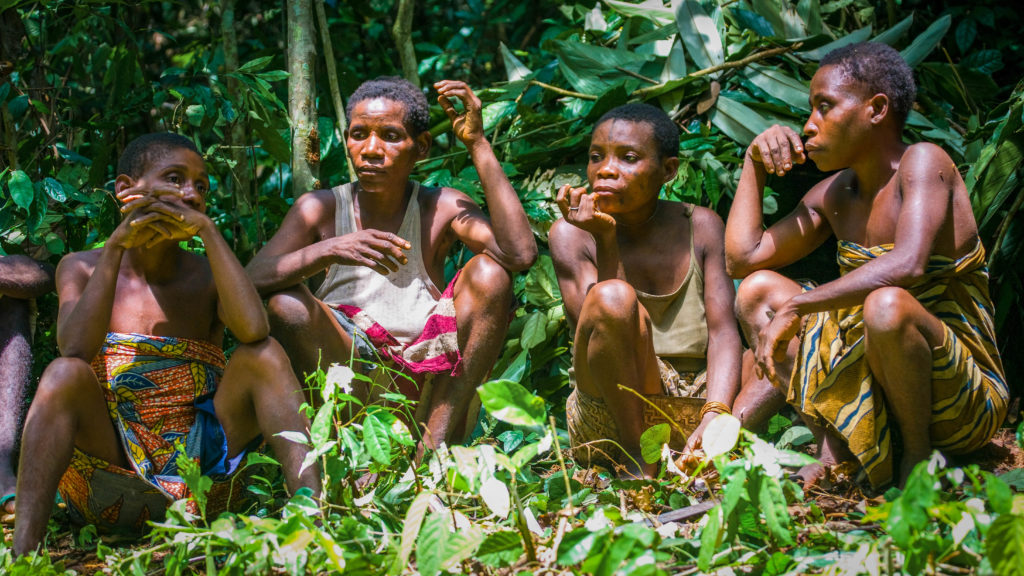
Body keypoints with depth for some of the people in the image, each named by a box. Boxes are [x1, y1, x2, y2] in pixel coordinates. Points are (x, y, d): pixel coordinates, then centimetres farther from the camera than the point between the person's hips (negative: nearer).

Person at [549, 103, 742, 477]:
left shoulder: (699, 226, 7)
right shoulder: (571, 235, 0)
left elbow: (722, 331, -4)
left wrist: (716, 416, -22)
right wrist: (606, 242, -20)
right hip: (611, 418, -1)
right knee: (612, 297, -30)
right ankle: (638, 460, -19)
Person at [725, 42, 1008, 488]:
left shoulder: (923, 163, -15)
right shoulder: (833, 195, 9)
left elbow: (907, 264, -33)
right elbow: (742, 259, 11)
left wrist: (795, 307, -29)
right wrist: (754, 164, 8)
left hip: (964, 396, -8)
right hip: (873, 387, 8)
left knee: (887, 304, -38)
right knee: (758, 290, 6)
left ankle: (919, 455, -12)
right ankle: (832, 451, -8)